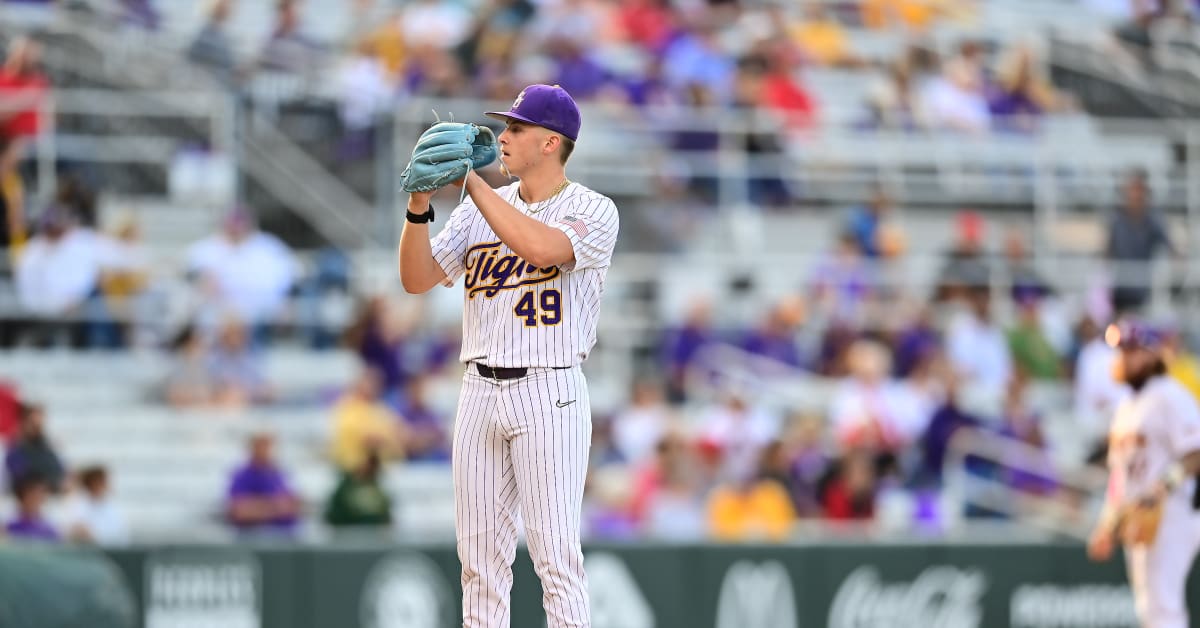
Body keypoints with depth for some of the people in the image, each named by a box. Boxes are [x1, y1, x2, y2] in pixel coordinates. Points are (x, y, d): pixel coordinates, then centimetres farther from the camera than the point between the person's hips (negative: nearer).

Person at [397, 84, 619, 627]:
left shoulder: (595, 212, -6)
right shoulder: (482, 209, 11)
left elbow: (538, 245, -26)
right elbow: (417, 279, 5)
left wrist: (471, 180, -20)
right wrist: (418, 208, -12)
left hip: (550, 393, -6)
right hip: (480, 393, 6)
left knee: (556, 555, -9)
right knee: (480, 555, 6)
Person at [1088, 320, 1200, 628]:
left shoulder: (1171, 398, -9)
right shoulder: (1127, 406, 20)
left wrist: (1162, 490, -31)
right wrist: (1107, 526, 20)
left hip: (1171, 512, -10)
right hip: (1134, 520, 10)